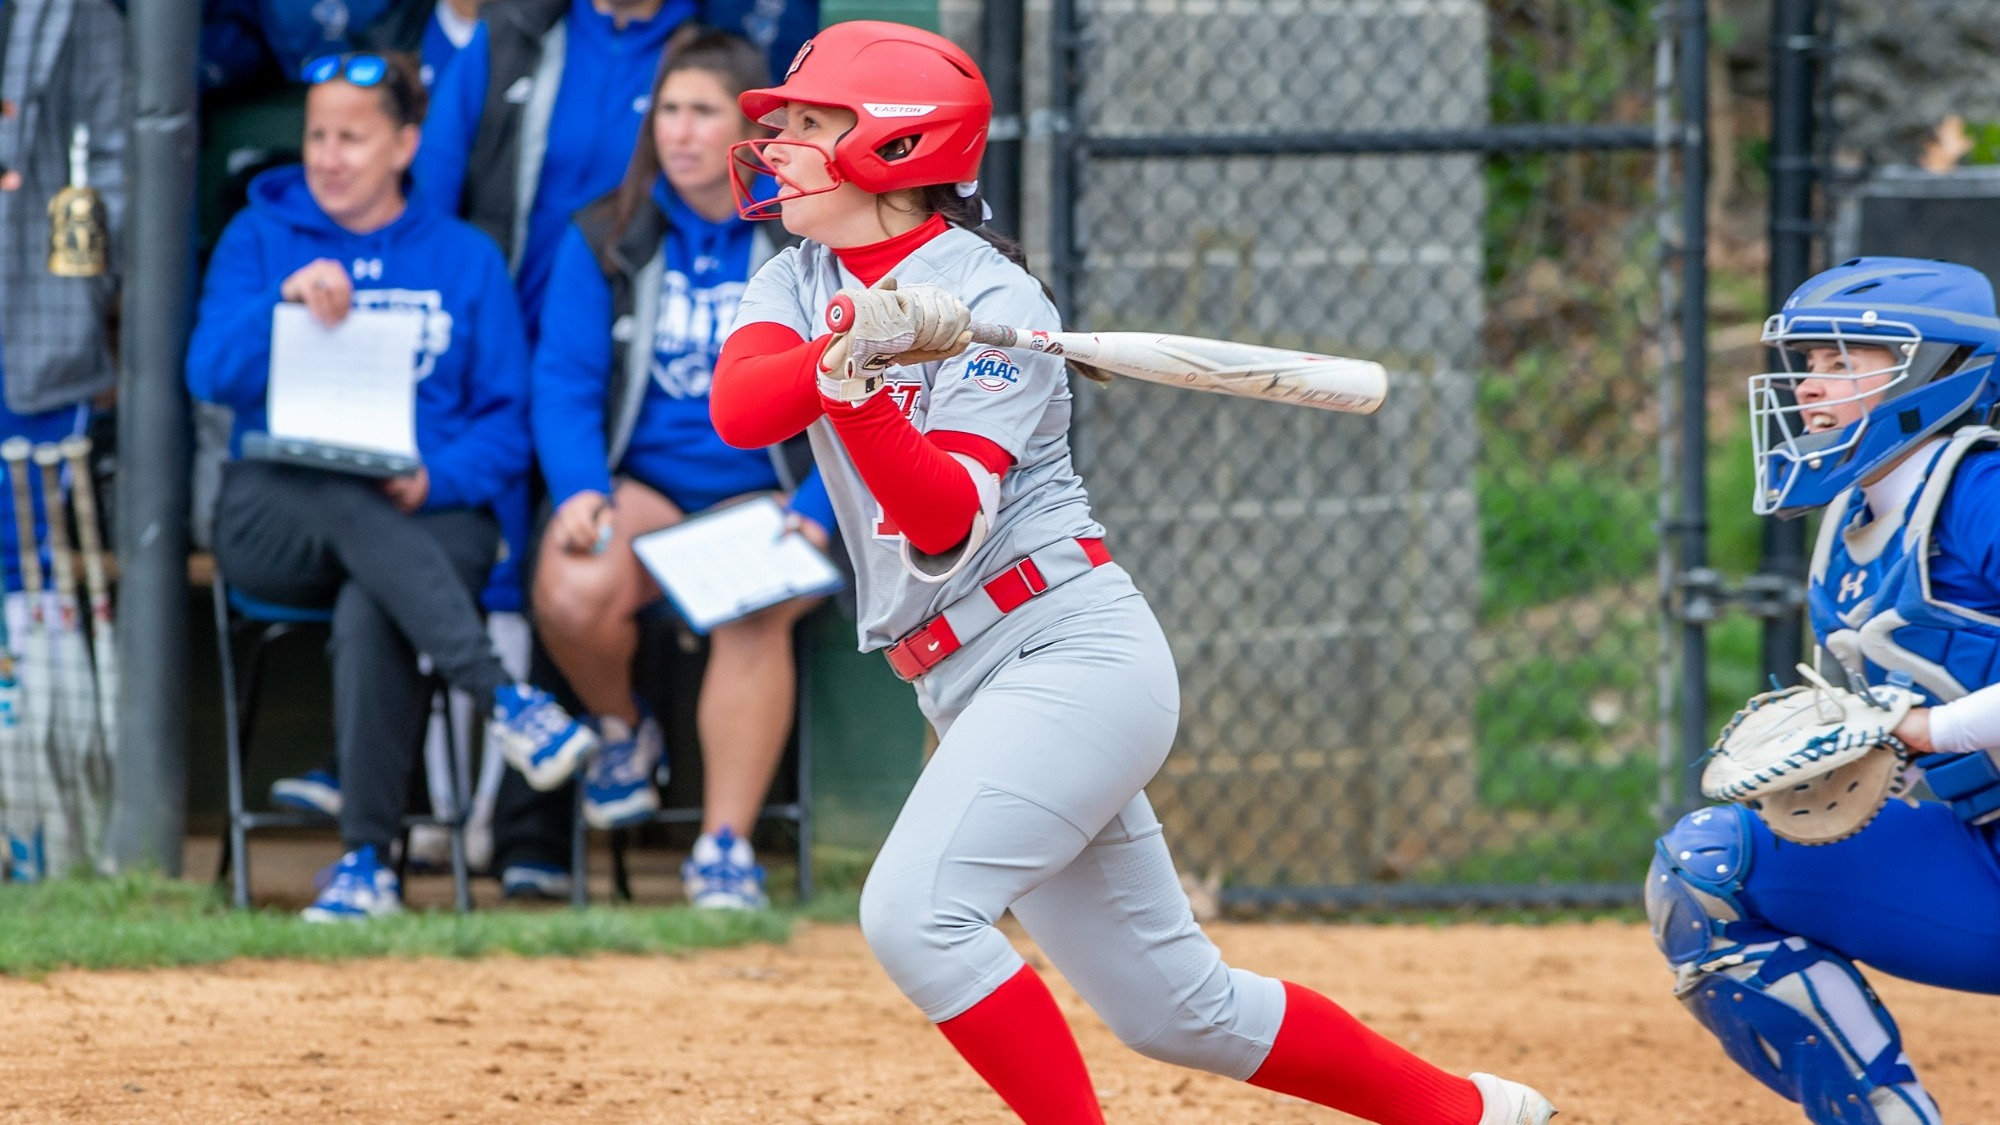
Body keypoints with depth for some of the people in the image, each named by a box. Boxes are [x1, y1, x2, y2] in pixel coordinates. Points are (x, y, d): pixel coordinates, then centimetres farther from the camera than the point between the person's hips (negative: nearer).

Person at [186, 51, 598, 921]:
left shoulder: (466, 260, 14)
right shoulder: (260, 237, 14)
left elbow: (509, 425, 8)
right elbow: (211, 375, -2)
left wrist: (432, 480, -12)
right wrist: (284, 302, -21)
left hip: (430, 515, 0)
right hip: (273, 515, 0)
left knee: (368, 611, -36)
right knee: (350, 502, -37)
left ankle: (368, 859, -35)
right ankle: (503, 699, -44)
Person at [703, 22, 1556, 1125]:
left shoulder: (991, 300, -11)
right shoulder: (801, 284, 9)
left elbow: (944, 522, -21)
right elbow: (738, 406, -13)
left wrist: (858, 390, -35)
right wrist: (852, 349, -32)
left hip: (1072, 653, -8)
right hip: (974, 693, 8)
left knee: (915, 911, -25)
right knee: (1175, 1007, 11)